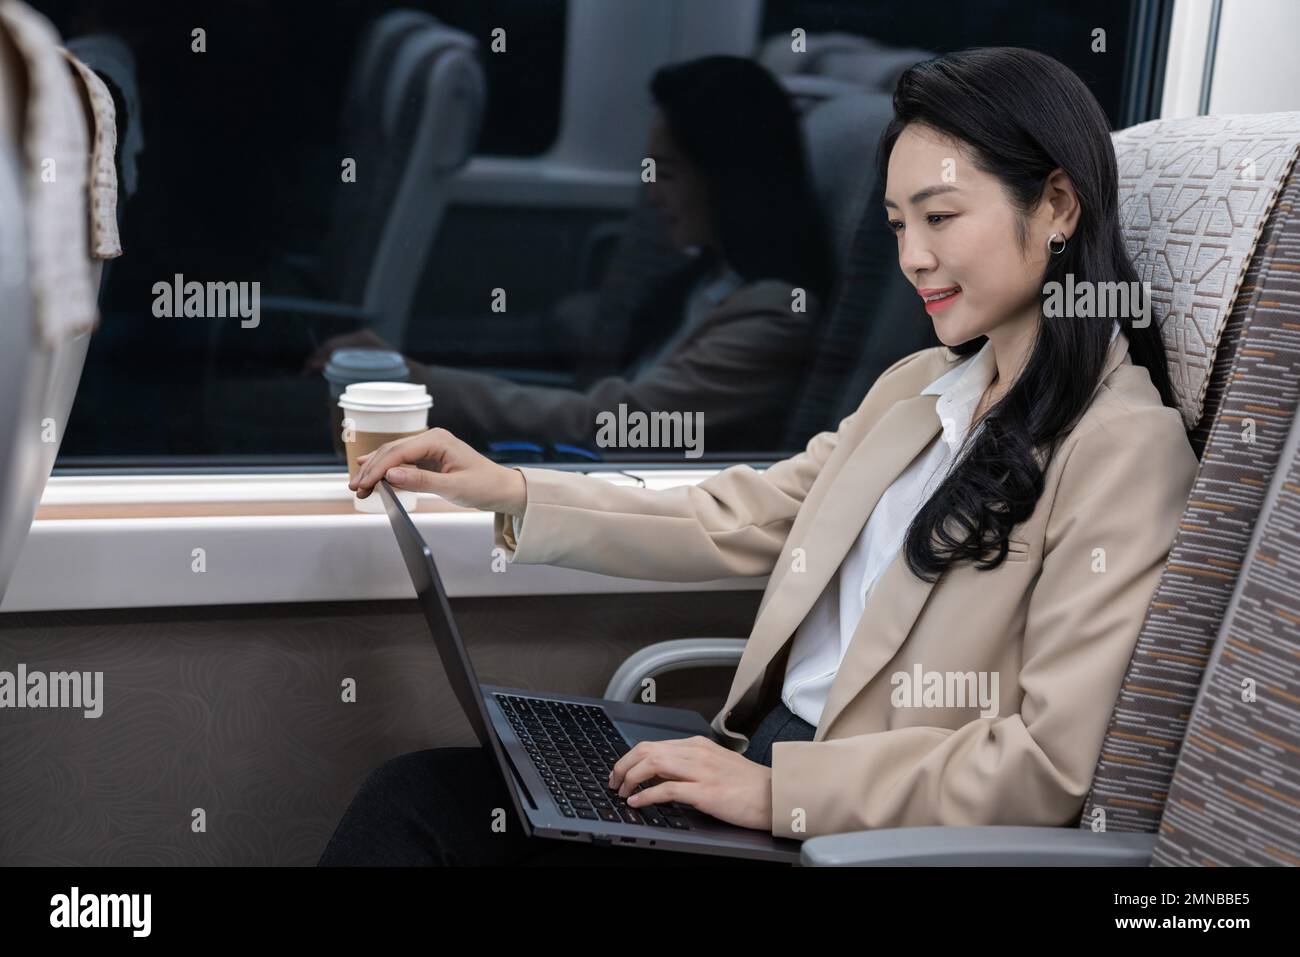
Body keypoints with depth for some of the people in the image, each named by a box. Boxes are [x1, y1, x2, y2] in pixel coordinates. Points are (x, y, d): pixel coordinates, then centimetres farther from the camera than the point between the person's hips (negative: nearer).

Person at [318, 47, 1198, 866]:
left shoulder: (1124, 446, -12)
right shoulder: (919, 387, 13)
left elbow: (1052, 764, -17)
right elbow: (733, 524, 12)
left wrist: (777, 789, -20)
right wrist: (513, 493, 2)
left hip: (859, 823, -7)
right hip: (761, 753, 7)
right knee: (414, 800, -9)